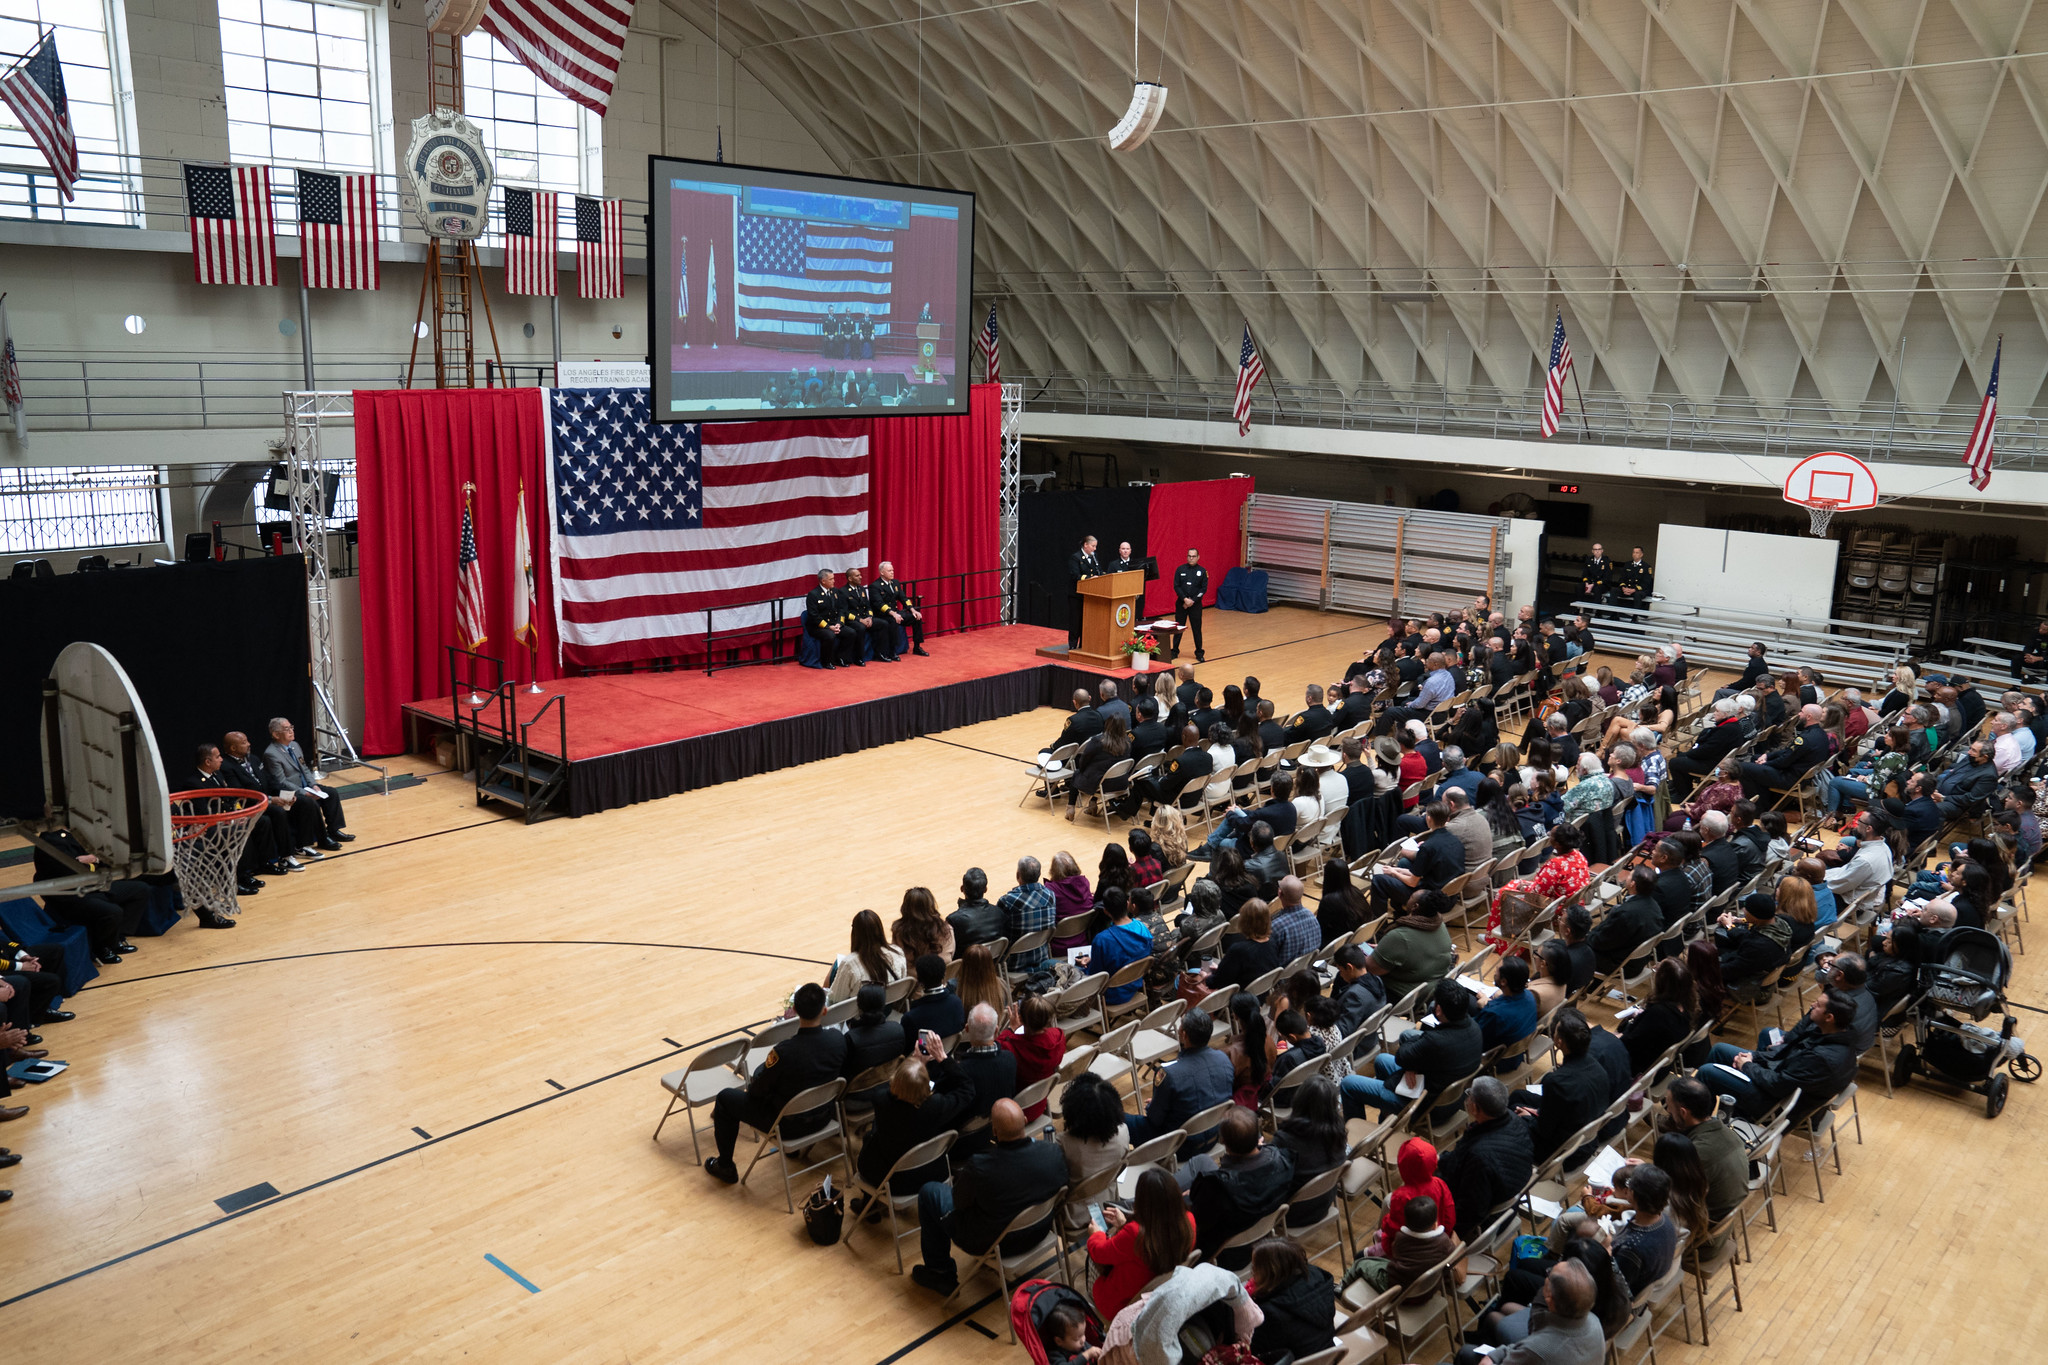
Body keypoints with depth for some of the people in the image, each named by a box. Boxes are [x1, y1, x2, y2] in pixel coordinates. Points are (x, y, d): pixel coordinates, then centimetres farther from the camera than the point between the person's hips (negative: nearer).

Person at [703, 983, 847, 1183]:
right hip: (824, 1116, 5)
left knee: (725, 1098, 16)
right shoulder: (838, 1039, -18)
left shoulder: (784, 1051, -32)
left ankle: (725, 1167, 29)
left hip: (790, 1125, -5)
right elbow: (841, 1074, 3)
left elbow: (757, 1091, -15)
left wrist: (750, 1085, 10)